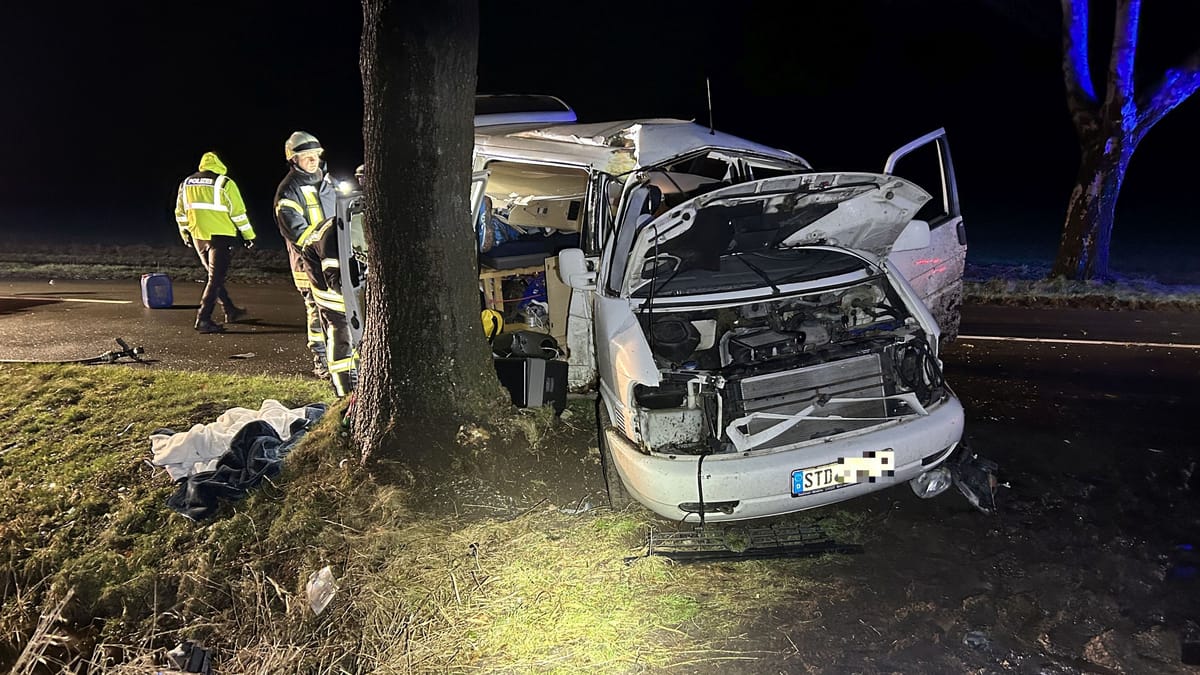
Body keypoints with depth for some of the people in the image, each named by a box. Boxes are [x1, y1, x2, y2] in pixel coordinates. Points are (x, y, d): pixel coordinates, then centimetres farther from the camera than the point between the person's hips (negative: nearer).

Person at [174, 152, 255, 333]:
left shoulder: (186, 184, 10)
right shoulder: (224, 184, -9)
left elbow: (180, 213, 16)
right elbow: (238, 212, -9)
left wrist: (185, 235, 27)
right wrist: (248, 235, -1)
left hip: (198, 238, 6)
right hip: (220, 237, -6)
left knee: (214, 275, 20)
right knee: (216, 278, -3)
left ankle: (230, 311, 29)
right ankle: (203, 319, -8)